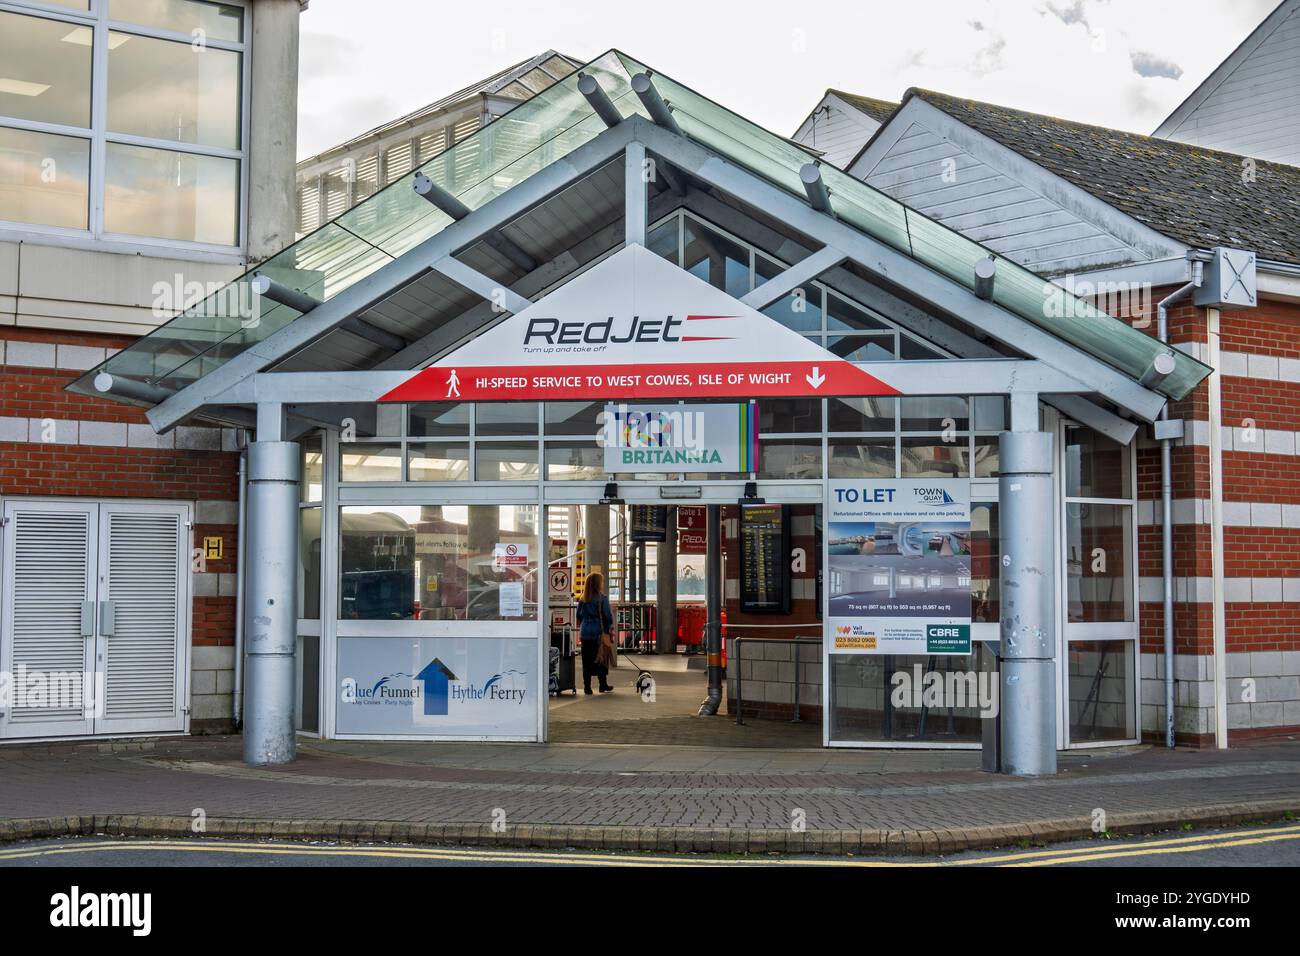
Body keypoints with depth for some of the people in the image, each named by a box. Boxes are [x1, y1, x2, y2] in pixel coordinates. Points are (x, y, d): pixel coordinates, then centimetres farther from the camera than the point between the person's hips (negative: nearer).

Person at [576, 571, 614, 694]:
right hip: (599, 632, -3)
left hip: (585, 632, 3)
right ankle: (603, 685, 15)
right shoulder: (602, 598, -9)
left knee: (587, 661, 6)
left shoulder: (583, 598, 3)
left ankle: (587, 686, 6)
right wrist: (610, 627, 7)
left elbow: (579, 615, 8)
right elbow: (607, 615, -8)